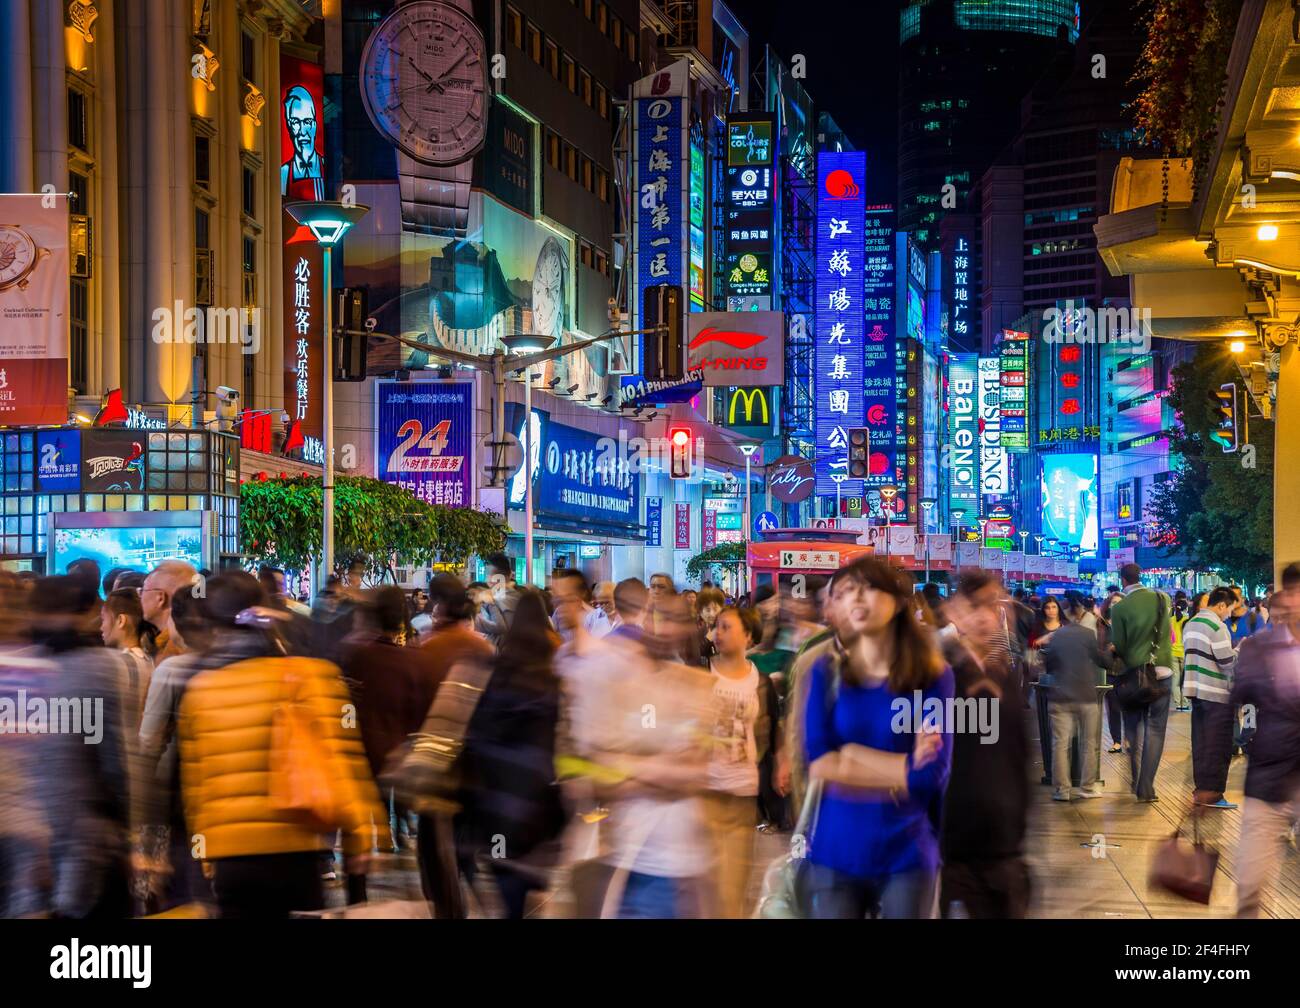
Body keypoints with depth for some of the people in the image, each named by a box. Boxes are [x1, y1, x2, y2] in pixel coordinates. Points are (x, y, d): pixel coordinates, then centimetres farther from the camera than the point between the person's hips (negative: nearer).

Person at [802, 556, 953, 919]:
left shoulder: (932, 676, -2)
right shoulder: (827, 672, 1)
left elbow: (933, 775, -12)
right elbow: (817, 762, -10)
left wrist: (850, 754, -10)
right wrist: (903, 769, -12)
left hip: (906, 855, 0)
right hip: (835, 853, 1)